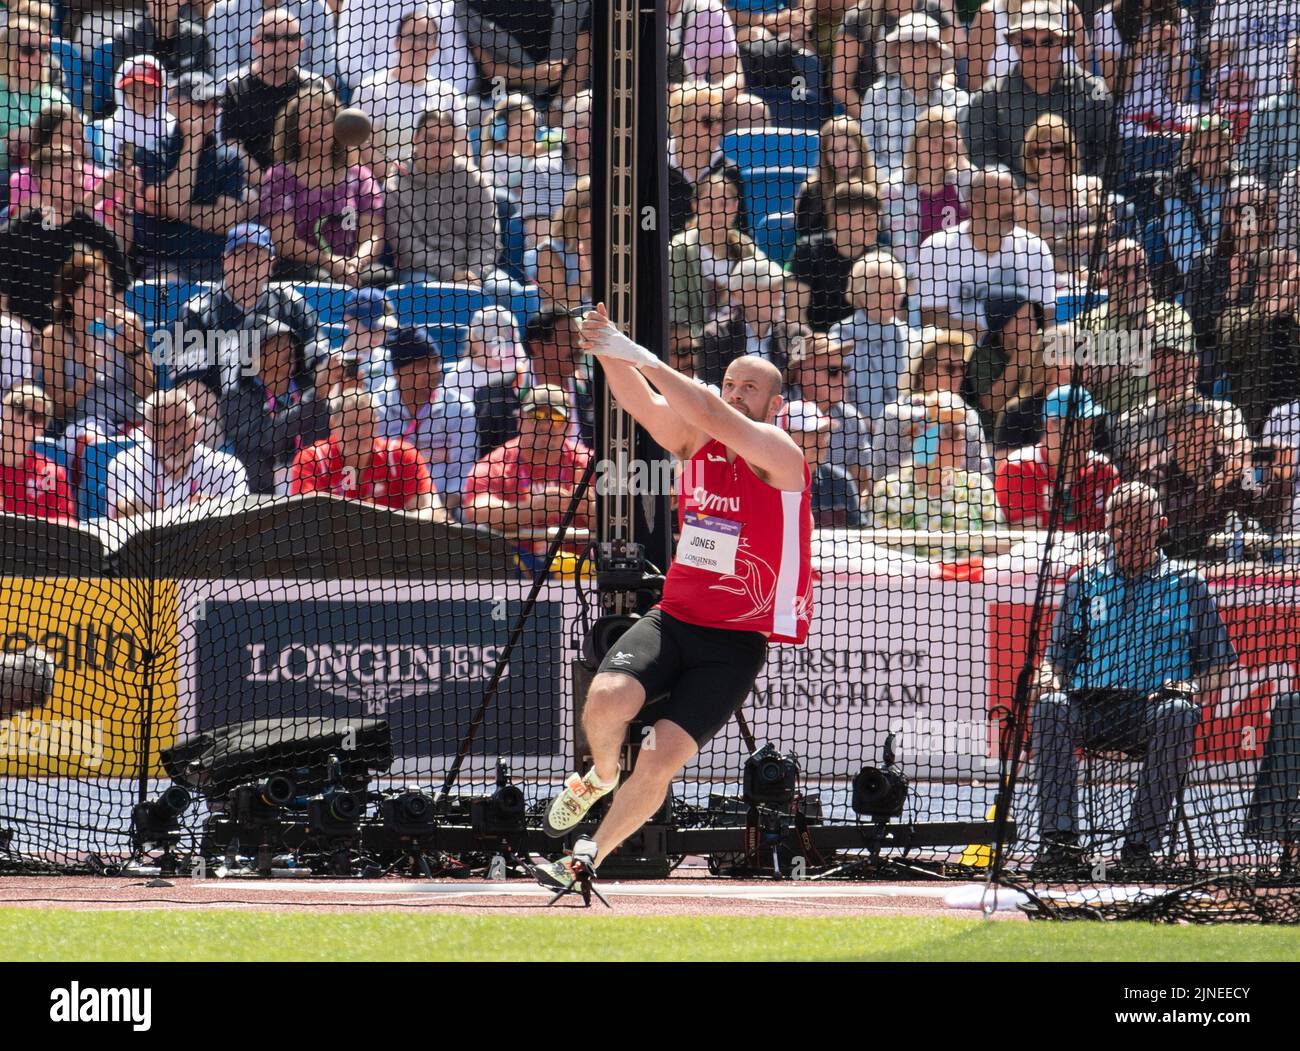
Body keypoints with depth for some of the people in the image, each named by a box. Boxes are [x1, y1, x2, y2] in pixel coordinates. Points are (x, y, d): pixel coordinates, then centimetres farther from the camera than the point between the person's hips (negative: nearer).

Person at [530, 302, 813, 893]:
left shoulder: (779, 454, -9)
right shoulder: (695, 442, 7)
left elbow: (712, 415, -25)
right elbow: (636, 400, -7)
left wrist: (641, 357, -31)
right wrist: (609, 351, -28)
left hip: (737, 641, -4)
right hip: (672, 620, 4)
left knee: (659, 763, -14)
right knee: (606, 699, -24)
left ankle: (589, 857, 6)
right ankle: (601, 776, 9)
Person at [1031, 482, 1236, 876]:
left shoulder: (1185, 585, 16)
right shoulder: (1085, 584, 22)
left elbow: (1218, 665, 13)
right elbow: (1055, 655, 20)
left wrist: (1194, 688, -9)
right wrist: (1048, 678, -5)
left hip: (1154, 704, -2)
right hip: (1092, 707, 2)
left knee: (1176, 713, -37)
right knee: (1051, 707, -32)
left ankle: (1141, 846, -38)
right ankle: (1059, 840, -39)